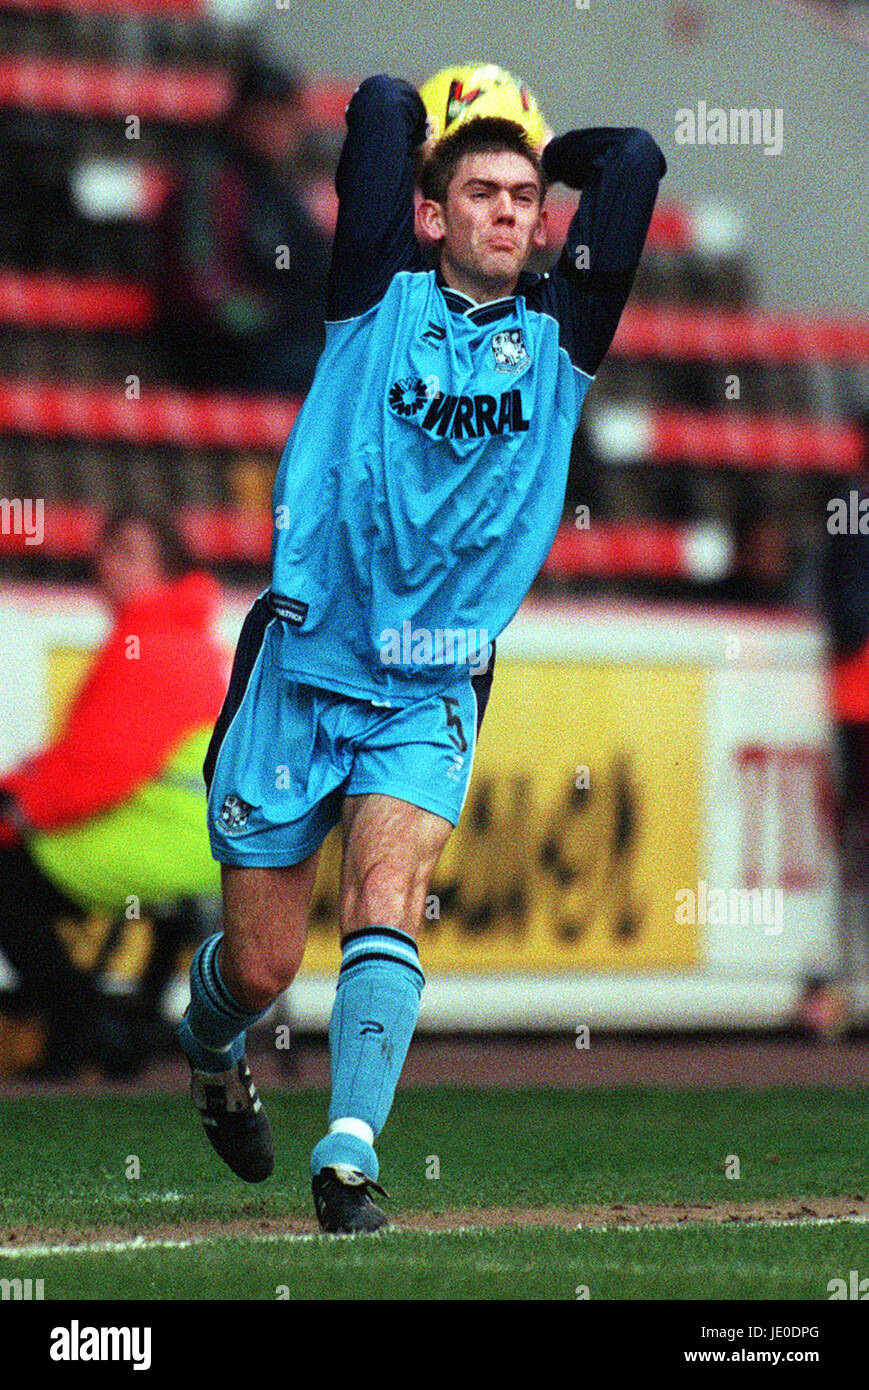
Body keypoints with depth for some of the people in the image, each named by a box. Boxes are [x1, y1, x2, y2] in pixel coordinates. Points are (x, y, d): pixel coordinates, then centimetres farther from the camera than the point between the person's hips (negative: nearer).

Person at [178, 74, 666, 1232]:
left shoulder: (559, 335, 5)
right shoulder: (381, 299, -1)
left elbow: (633, 158, -1)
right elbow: (380, 105, -6)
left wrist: (532, 155, 14)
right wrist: (446, 141, 14)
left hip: (431, 698, 1)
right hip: (300, 668, -1)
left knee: (386, 906, -21)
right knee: (261, 964, 6)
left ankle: (349, 1158, -28)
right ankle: (211, 1051, 40)